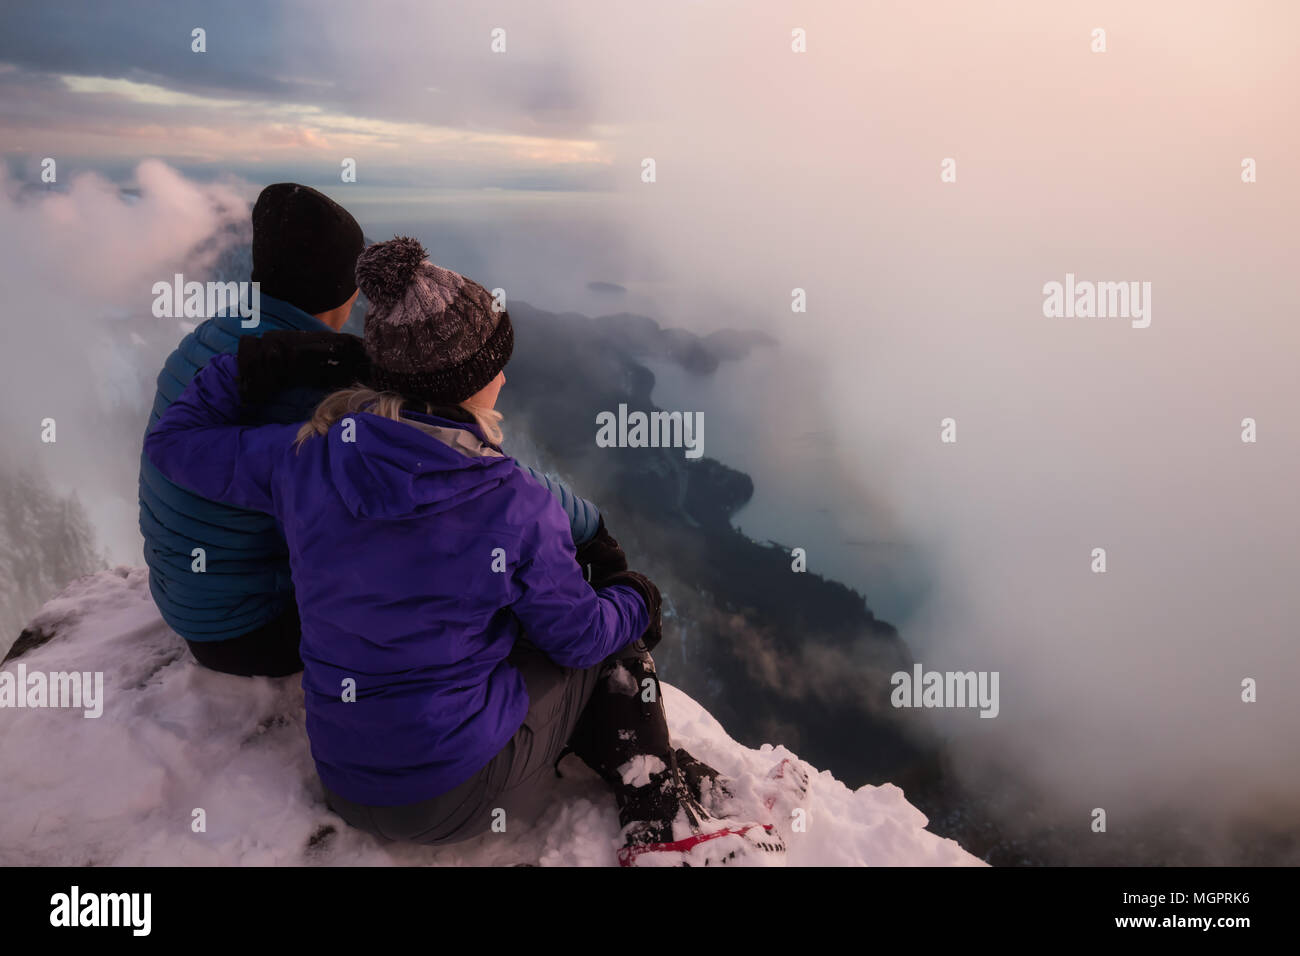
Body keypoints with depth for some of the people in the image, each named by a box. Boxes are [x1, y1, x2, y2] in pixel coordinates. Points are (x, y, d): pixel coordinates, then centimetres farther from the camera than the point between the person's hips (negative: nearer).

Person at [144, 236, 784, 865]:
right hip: (462, 798, -6)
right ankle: (664, 822, 21)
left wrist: (257, 363, 4)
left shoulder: (304, 460, -11)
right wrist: (636, 599, 13)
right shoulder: (515, 511, -23)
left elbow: (175, 442, 7)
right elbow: (581, 636, -8)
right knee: (615, 642, 16)